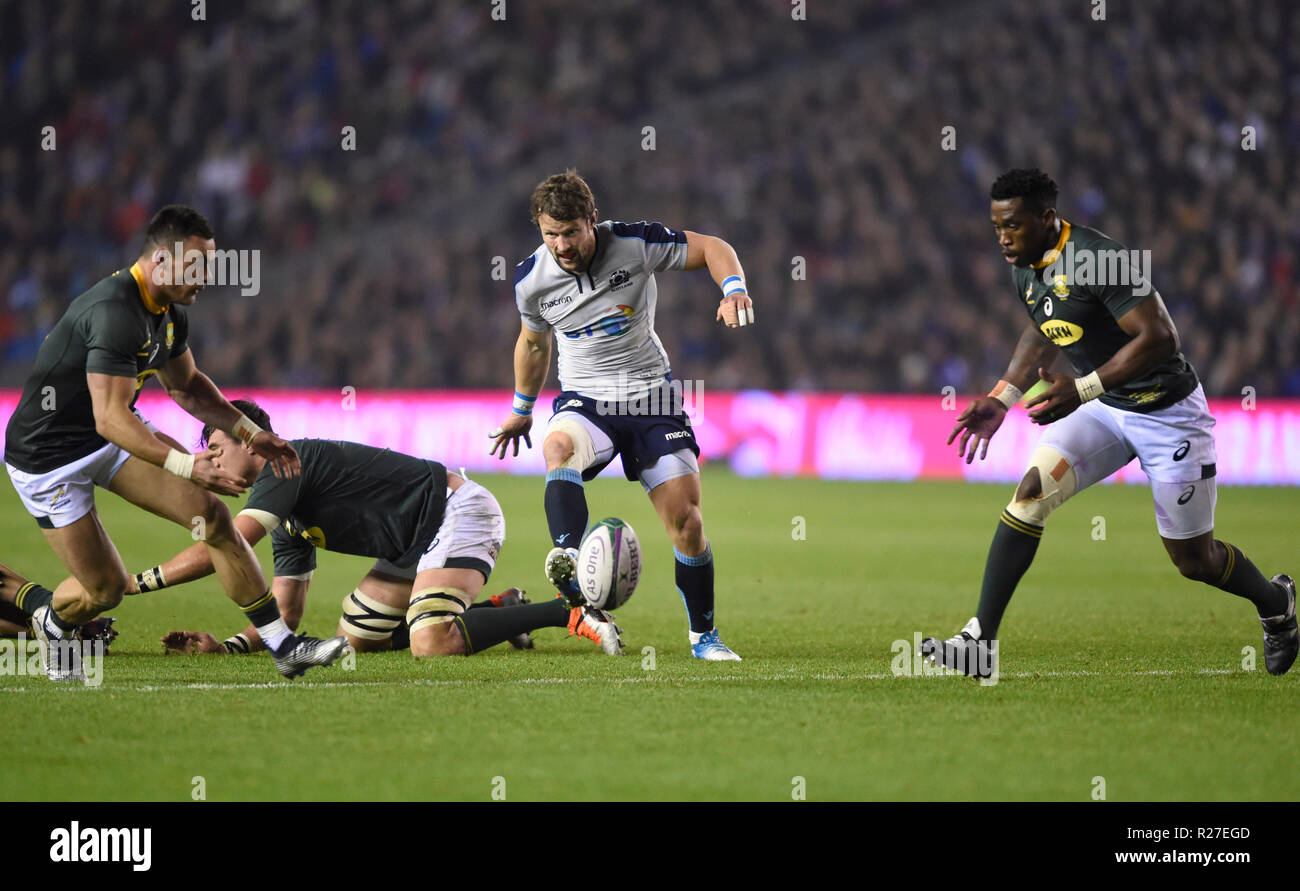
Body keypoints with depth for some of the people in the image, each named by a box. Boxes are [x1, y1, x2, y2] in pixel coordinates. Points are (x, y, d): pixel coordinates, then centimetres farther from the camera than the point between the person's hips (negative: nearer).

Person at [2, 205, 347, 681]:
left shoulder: (170, 311, 1)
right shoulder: (115, 312, -30)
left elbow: (188, 386, 20)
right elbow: (110, 418, -35)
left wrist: (251, 433, 9)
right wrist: (187, 467, -42)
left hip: (112, 443, 8)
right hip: (47, 457, -8)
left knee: (212, 513, -9)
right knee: (104, 589, -4)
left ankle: (282, 645, -6)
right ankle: (51, 617, 33)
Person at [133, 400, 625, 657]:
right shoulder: (288, 521, 16)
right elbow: (285, 614, 15)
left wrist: (137, 581, -18)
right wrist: (226, 646, -2)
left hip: (457, 512, -11)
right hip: (420, 543, 11)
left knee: (432, 645, -30)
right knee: (354, 636, 12)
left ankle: (567, 612, -20)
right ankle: (501, 609, 14)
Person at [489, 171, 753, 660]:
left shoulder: (635, 243, -13)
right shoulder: (531, 280, -6)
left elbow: (711, 248, -1)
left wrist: (734, 289, -21)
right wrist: (522, 410, 27)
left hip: (651, 398, 0)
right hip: (584, 400, 1)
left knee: (685, 518, -9)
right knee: (559, 446, -36)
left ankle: (703, 636, 11)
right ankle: (569, 558, -58)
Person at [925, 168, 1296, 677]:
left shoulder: (1097, 261, -28)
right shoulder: (1025, 268, -1)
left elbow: (1160, 337, -30)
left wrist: (1081, 390, -33)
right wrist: (1001, 398, 10)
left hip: (1166, 414, -7)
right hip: (1103, 410, 7)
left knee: (1194, 561, 4)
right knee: (1032, 490, -16)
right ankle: (979, 640, -18)